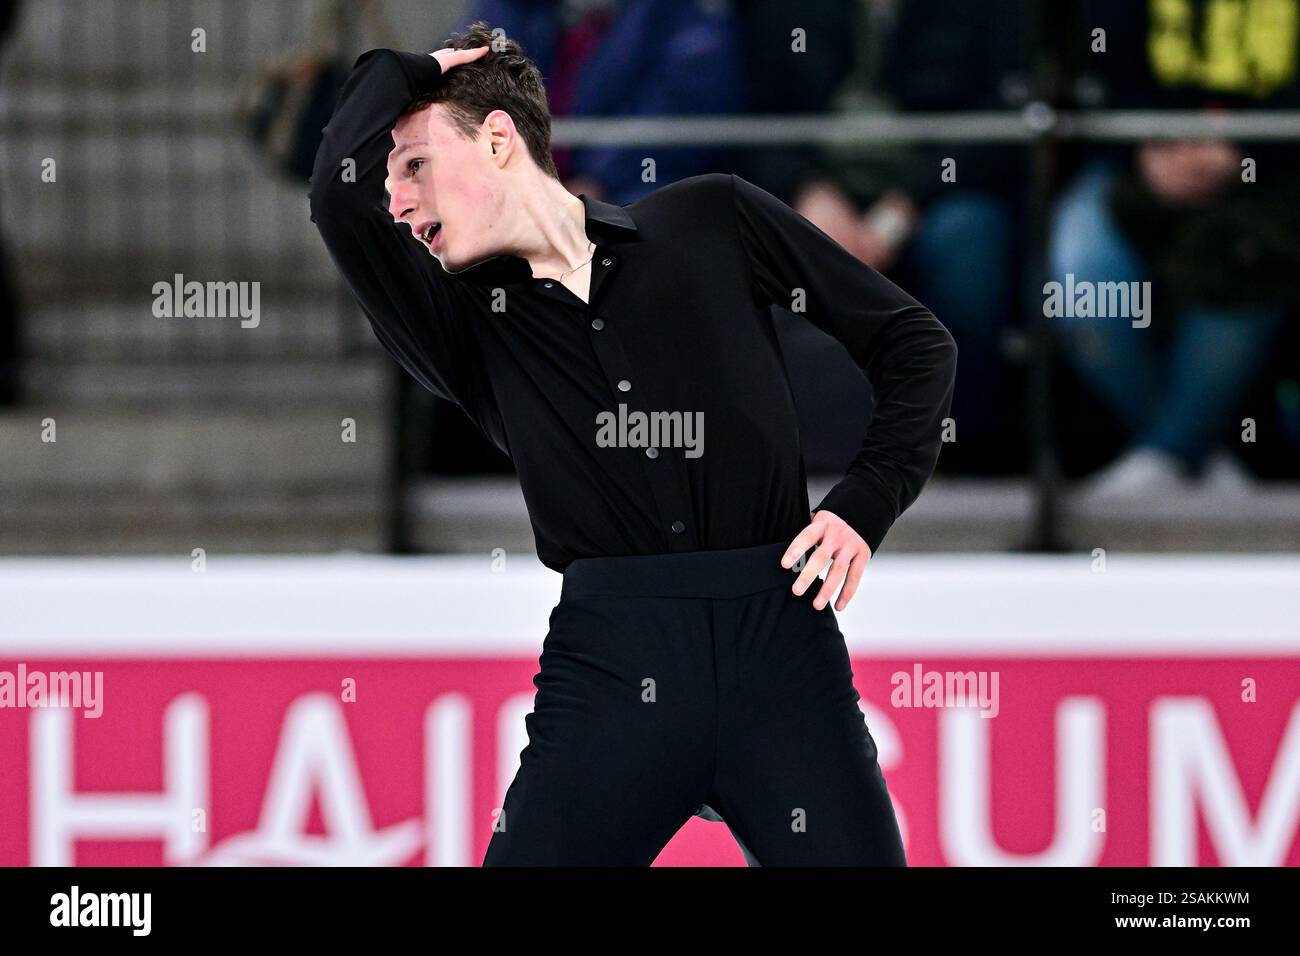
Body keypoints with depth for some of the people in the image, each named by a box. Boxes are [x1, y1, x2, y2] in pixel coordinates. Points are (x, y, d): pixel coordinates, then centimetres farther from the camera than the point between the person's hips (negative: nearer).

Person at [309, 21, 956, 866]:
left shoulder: (713, 223, 11)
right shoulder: (471, 326, 12)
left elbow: (914, 340, 16)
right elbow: (342, 194, -6)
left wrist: (866, 504, 5)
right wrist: (409, 71, 10)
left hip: (779, 642, -1)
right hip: (611, 663, 1)